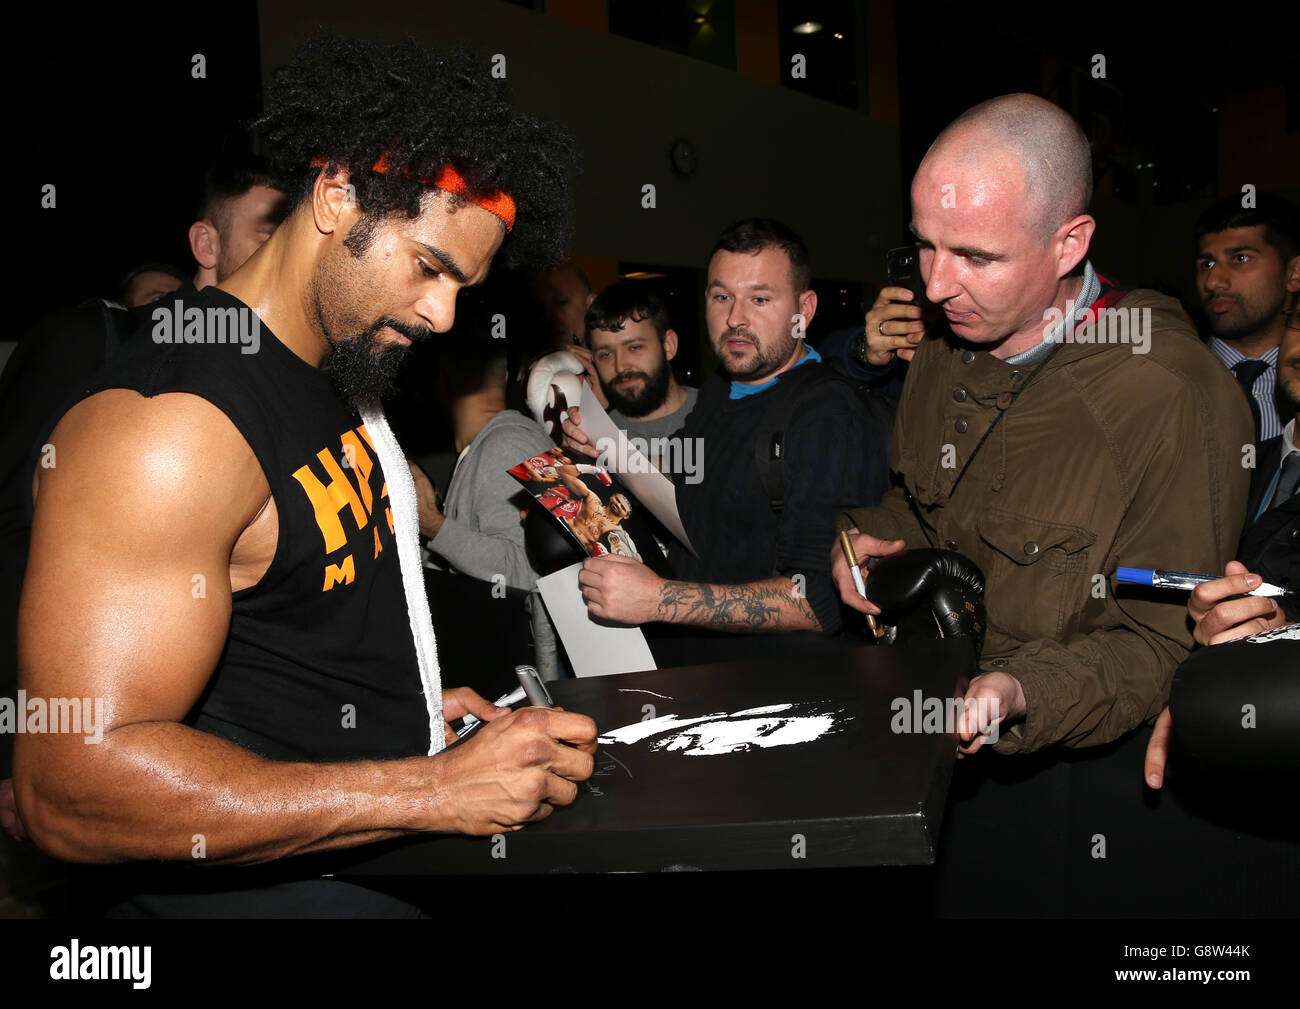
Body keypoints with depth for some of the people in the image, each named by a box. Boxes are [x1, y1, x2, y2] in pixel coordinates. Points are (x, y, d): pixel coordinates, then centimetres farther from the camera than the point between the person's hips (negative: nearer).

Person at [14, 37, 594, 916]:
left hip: (390, 837, 9)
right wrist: (439, 790, -27)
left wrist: (420, 703, 8)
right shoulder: (170, 424, -19)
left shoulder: (345, 380, 11)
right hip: (264, 880, -8)